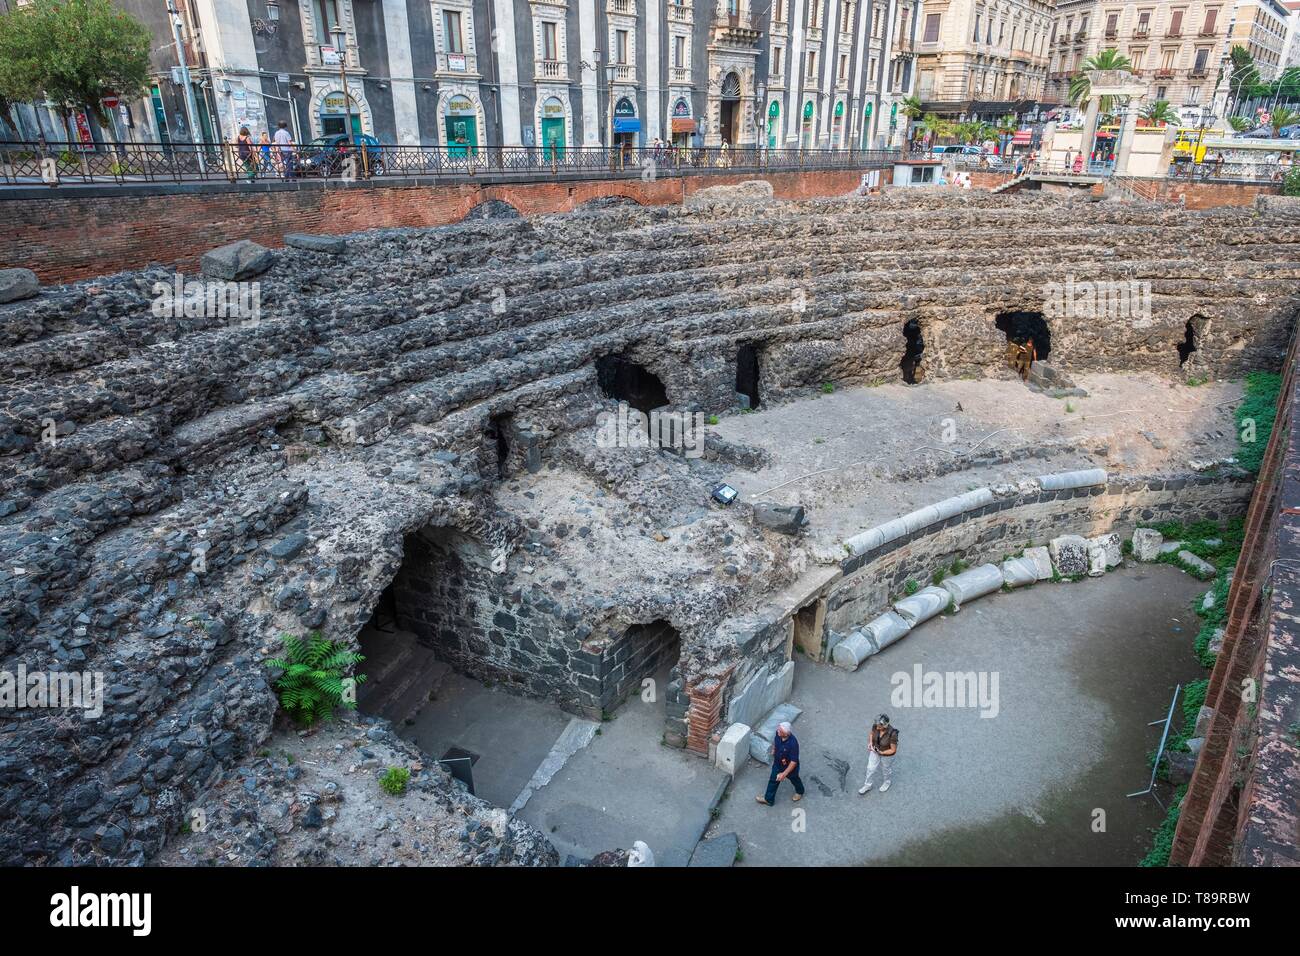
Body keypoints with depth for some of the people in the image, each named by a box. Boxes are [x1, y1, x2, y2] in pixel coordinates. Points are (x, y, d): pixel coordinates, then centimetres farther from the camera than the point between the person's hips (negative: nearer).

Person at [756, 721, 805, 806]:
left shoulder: (793, 744, -42)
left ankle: (800, 792, 58)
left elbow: (794, 762, -34)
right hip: (777, 764, 5)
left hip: (790, 767, -5)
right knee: (773, 780, 20)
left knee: (794, 780, 26)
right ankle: (768, 799, 42)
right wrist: (773, 750, 17)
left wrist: (784, 774, -32)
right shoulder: (778, 734, -24)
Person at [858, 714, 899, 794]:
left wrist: (881, 753, -30)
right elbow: (871, 734, -3)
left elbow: (893, 750, -25)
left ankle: (887, 782, 56)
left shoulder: (892, 734, -39)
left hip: (887, 754, -4)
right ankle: (867, 786, 39)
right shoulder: (875, 726, -26)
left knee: (885, 769, 24)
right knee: (870, 769, 15)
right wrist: (870, 743, -19)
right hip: (875, 749, 4)